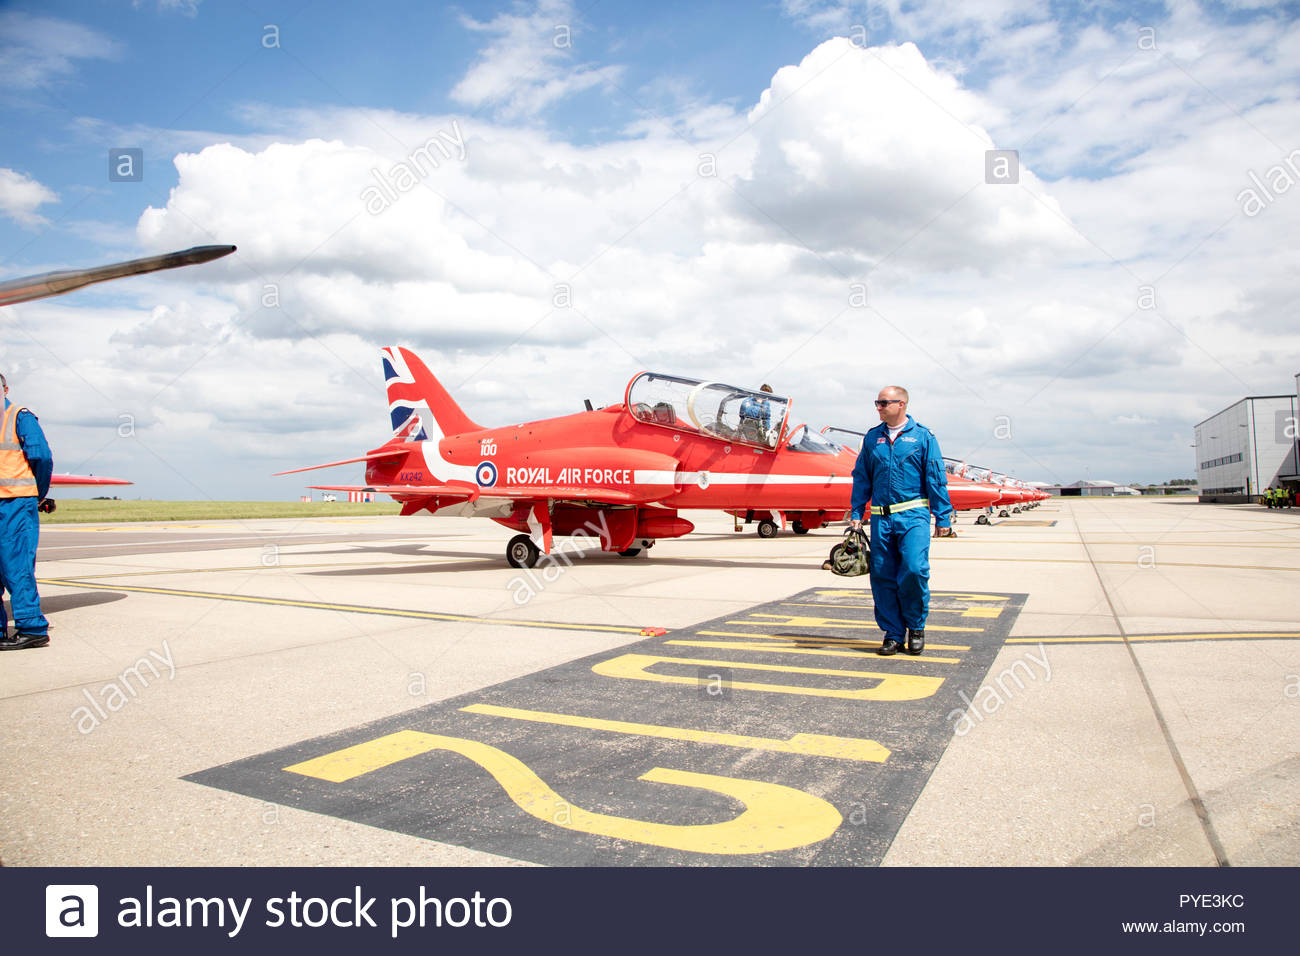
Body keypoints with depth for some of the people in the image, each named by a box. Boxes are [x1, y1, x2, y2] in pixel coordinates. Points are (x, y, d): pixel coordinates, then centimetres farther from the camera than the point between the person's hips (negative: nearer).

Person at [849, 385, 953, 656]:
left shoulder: (922, 437, 2)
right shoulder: (872, 438, 12)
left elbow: (936, 480, 2)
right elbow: (861, 478, 15)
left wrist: (943, 518, -1)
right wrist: (856, 513, 9)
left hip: (913, 515, -3)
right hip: (881, 518, 4)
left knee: (914, 569, -15)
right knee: (882, 575, 2)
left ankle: (916, 626, 9)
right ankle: (894, 634, 15)